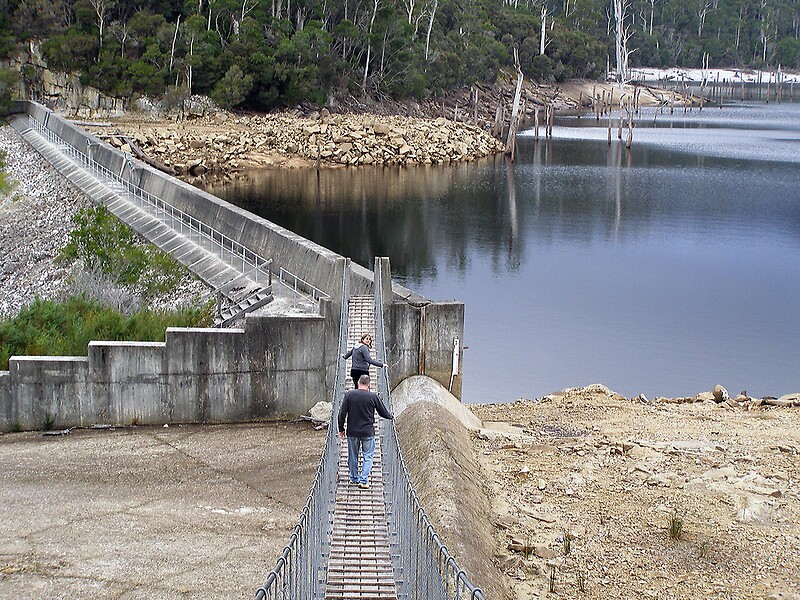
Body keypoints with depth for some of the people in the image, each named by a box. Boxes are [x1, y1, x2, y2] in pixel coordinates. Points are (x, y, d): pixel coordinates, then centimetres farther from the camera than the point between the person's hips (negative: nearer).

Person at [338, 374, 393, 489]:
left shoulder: (349, 395, -4)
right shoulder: (373, 396, -8)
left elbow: (342, 414, -3)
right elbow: (384, 412, 2)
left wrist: (341, 429, 8)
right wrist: (391, 416, 24)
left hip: (352, 432, 2)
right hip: (368, 432, -2)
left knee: (353, 456, 16)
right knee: (368, 456, 6)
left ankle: (354, 478, 28)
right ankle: (363, 480, -2)